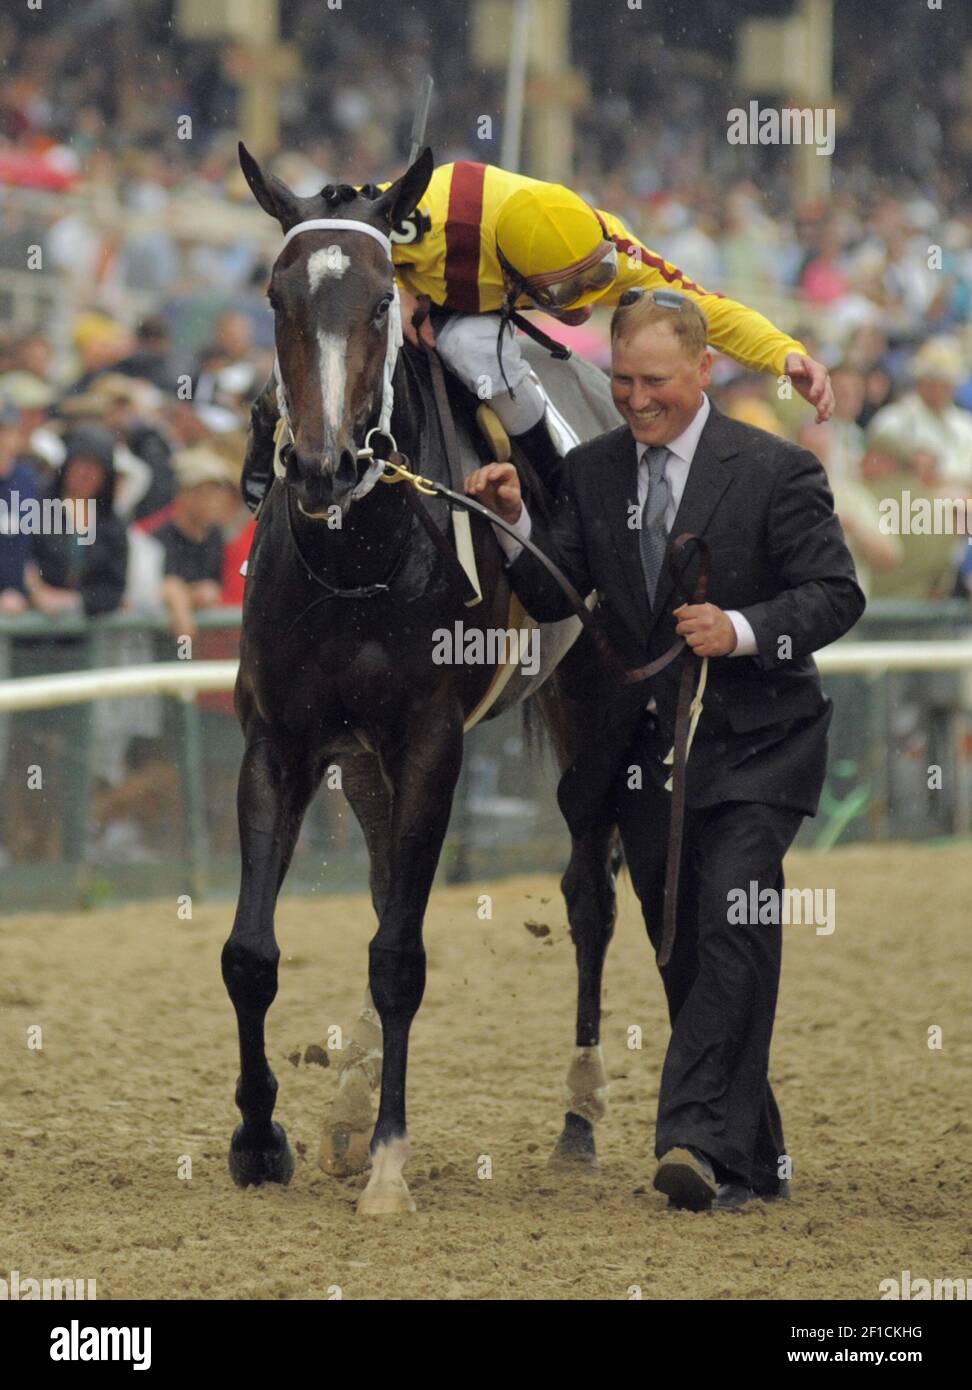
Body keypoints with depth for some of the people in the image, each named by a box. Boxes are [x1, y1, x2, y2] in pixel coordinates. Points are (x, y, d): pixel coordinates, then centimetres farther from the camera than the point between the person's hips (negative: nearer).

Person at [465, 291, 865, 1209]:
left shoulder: (774, 471, -5)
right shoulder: (591, 473, 7)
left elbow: (835, 595, -8)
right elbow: (555, 599, 4)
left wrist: (742, 630, -23)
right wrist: (515, 526, -13)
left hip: (749, 752, -5)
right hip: (640, 751, 5)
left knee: (733, 929, -20)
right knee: (684, 954, 9)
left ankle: (701, 1141, -28)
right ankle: (755, 1159, 19)